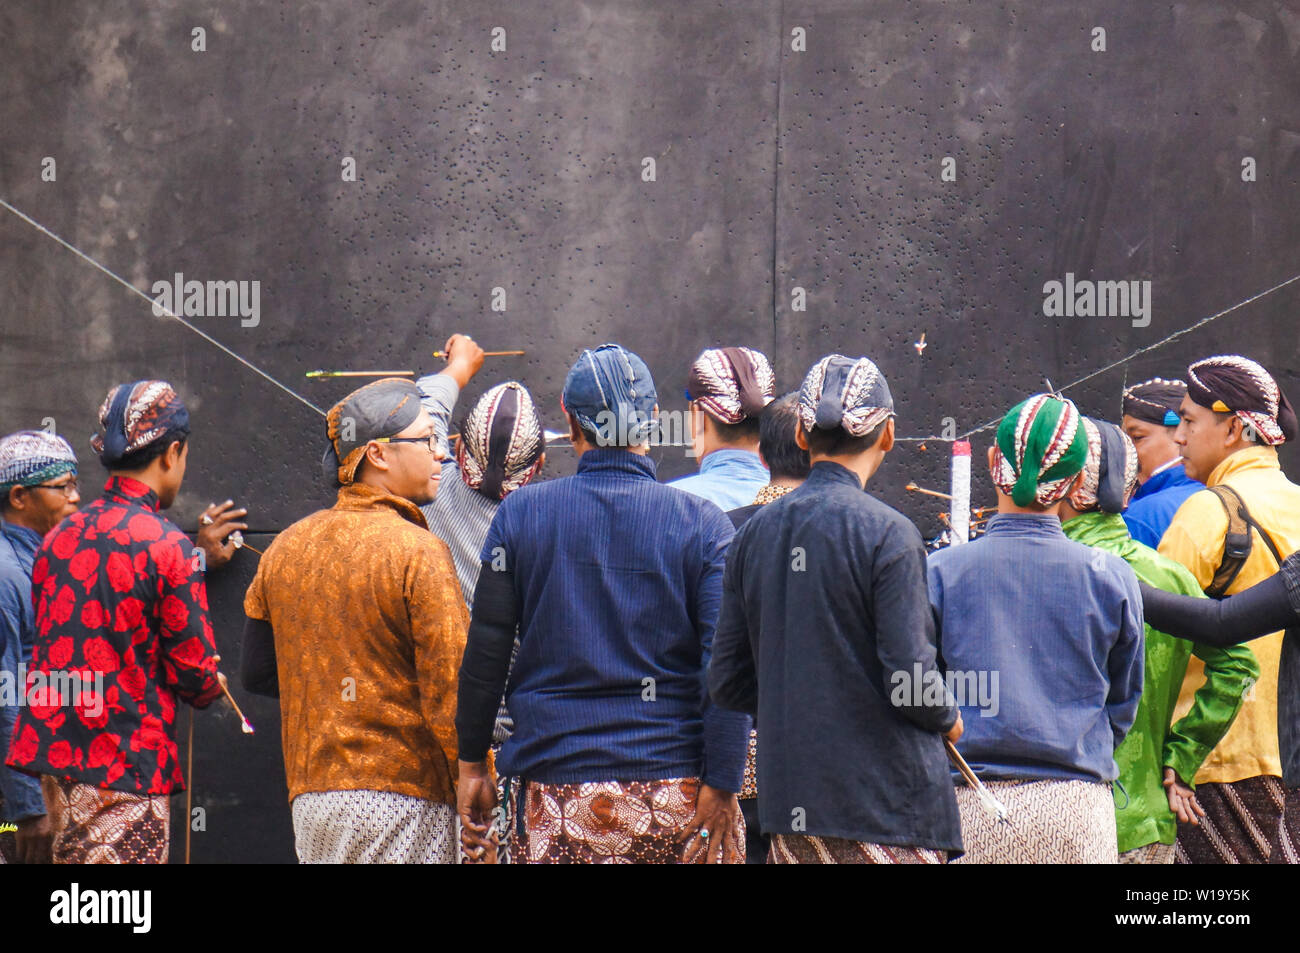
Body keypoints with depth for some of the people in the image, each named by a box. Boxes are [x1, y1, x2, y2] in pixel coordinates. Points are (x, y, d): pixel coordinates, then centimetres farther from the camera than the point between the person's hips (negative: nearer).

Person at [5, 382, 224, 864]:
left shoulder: (58, 538, 7)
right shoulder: (167, 545, -12)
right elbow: (193, 670, -11)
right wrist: (210, 685, 13)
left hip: (53, 750, 7)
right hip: (127, 769, -7)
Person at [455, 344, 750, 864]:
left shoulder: (520, 513, 2)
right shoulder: (701, 522, -1)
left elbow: (485, 653, 3)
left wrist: (472, 764, 11)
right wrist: (722, 787, -7)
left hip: (550, 793, 1)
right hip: (672, 796, -1)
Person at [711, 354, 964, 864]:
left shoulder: (754, 533, 5)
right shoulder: (887, 534, -12)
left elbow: (728, 680, 7)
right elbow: (910, 675, -15)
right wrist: (949, 717, 5)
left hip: (788, 803, 6)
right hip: (887, 803, -6)